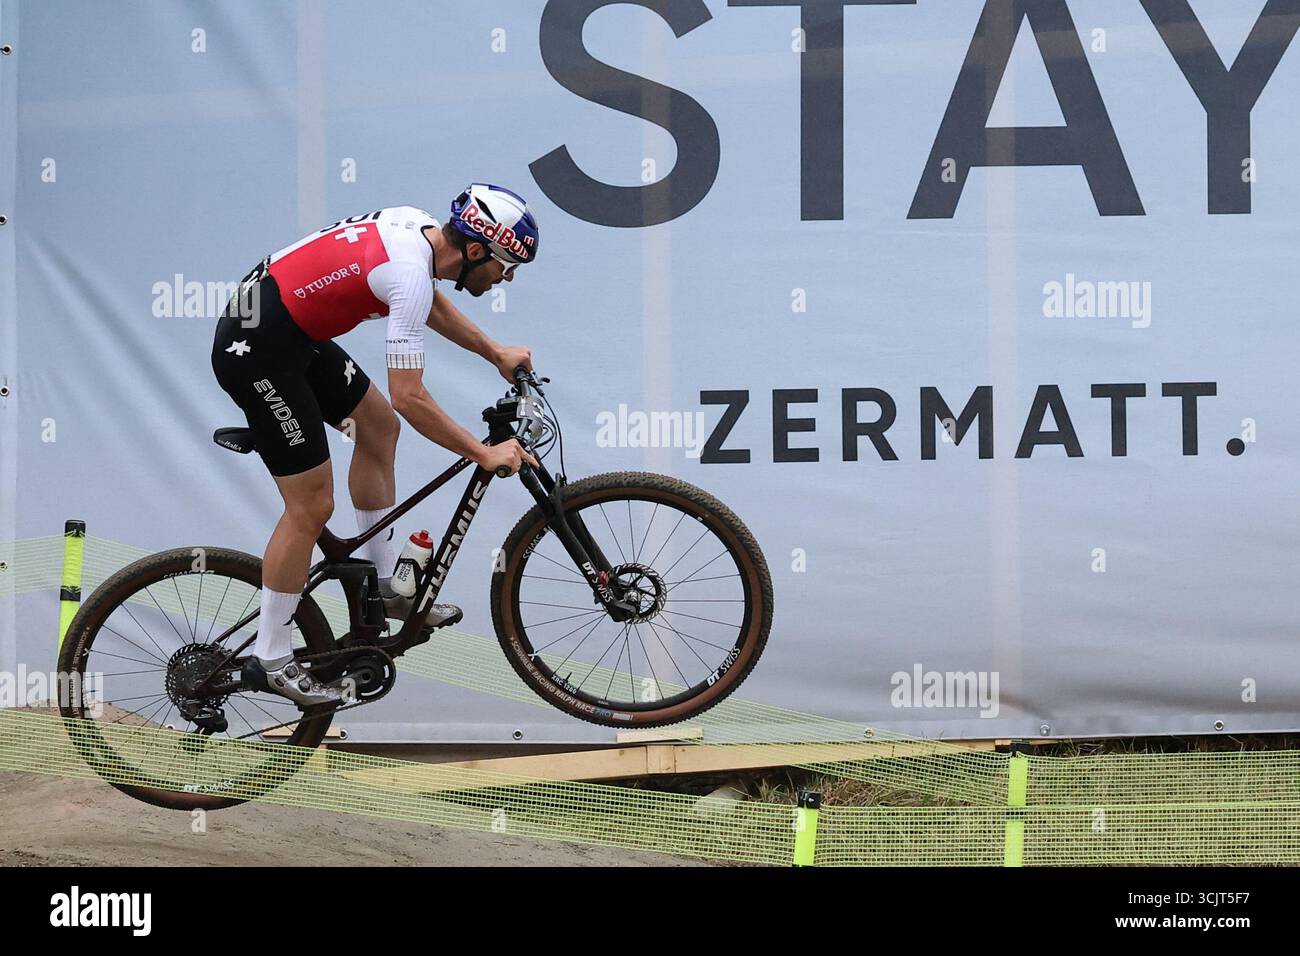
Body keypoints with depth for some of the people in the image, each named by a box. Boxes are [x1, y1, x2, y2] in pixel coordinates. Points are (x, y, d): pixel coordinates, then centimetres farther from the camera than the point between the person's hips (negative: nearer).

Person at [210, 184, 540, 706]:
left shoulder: (418, 227, 2)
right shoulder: (409, 272, -25)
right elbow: (409, 397, -25)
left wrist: (497, 353, 26)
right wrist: (485, 455, -17)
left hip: (292, 328, 10)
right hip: (257, 354, -10)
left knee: (377, 424, 20)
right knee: (312, 505, -5)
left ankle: (383, 584, 28)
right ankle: (269, 660, 7)